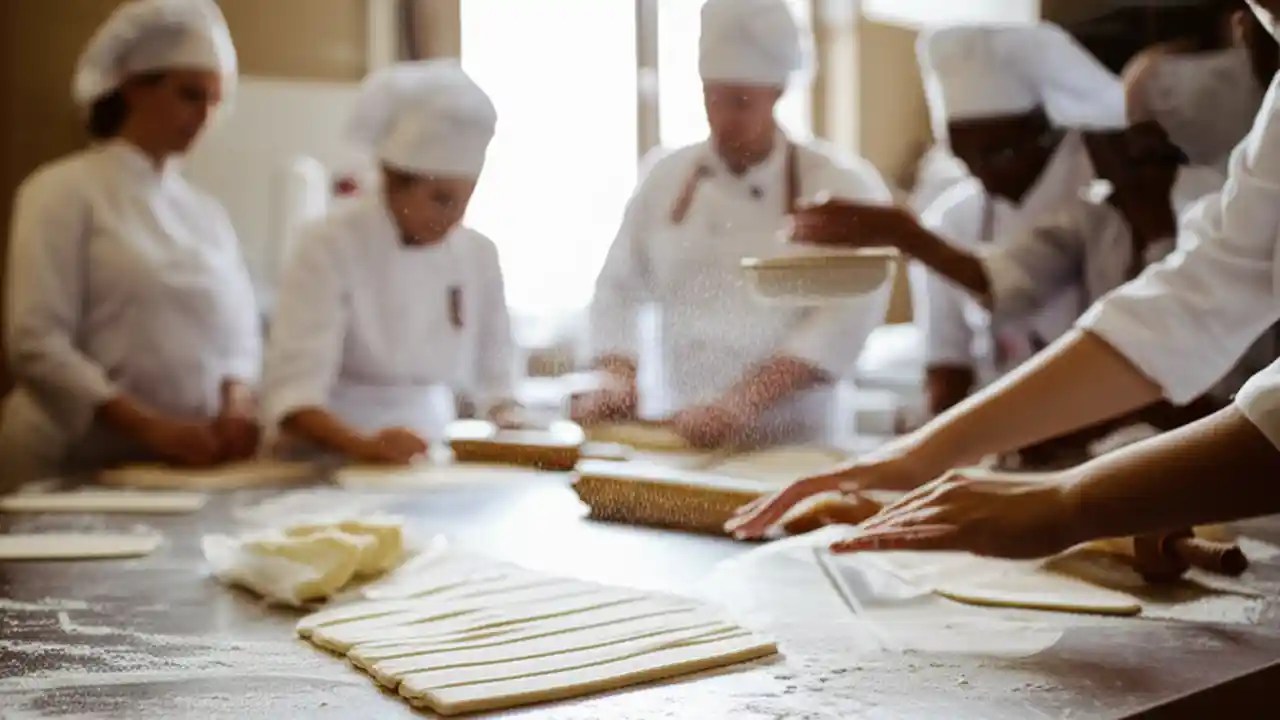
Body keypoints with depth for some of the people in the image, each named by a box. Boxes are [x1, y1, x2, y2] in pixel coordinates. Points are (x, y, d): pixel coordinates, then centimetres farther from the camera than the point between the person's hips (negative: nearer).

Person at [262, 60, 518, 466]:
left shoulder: (478, 255, 5)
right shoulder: (329, 247, -9)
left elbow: (494, 377, 12)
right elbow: (293, 389, -17)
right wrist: (361, 444, -33)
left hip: (427, 460, 3)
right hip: (332, 459, -3)